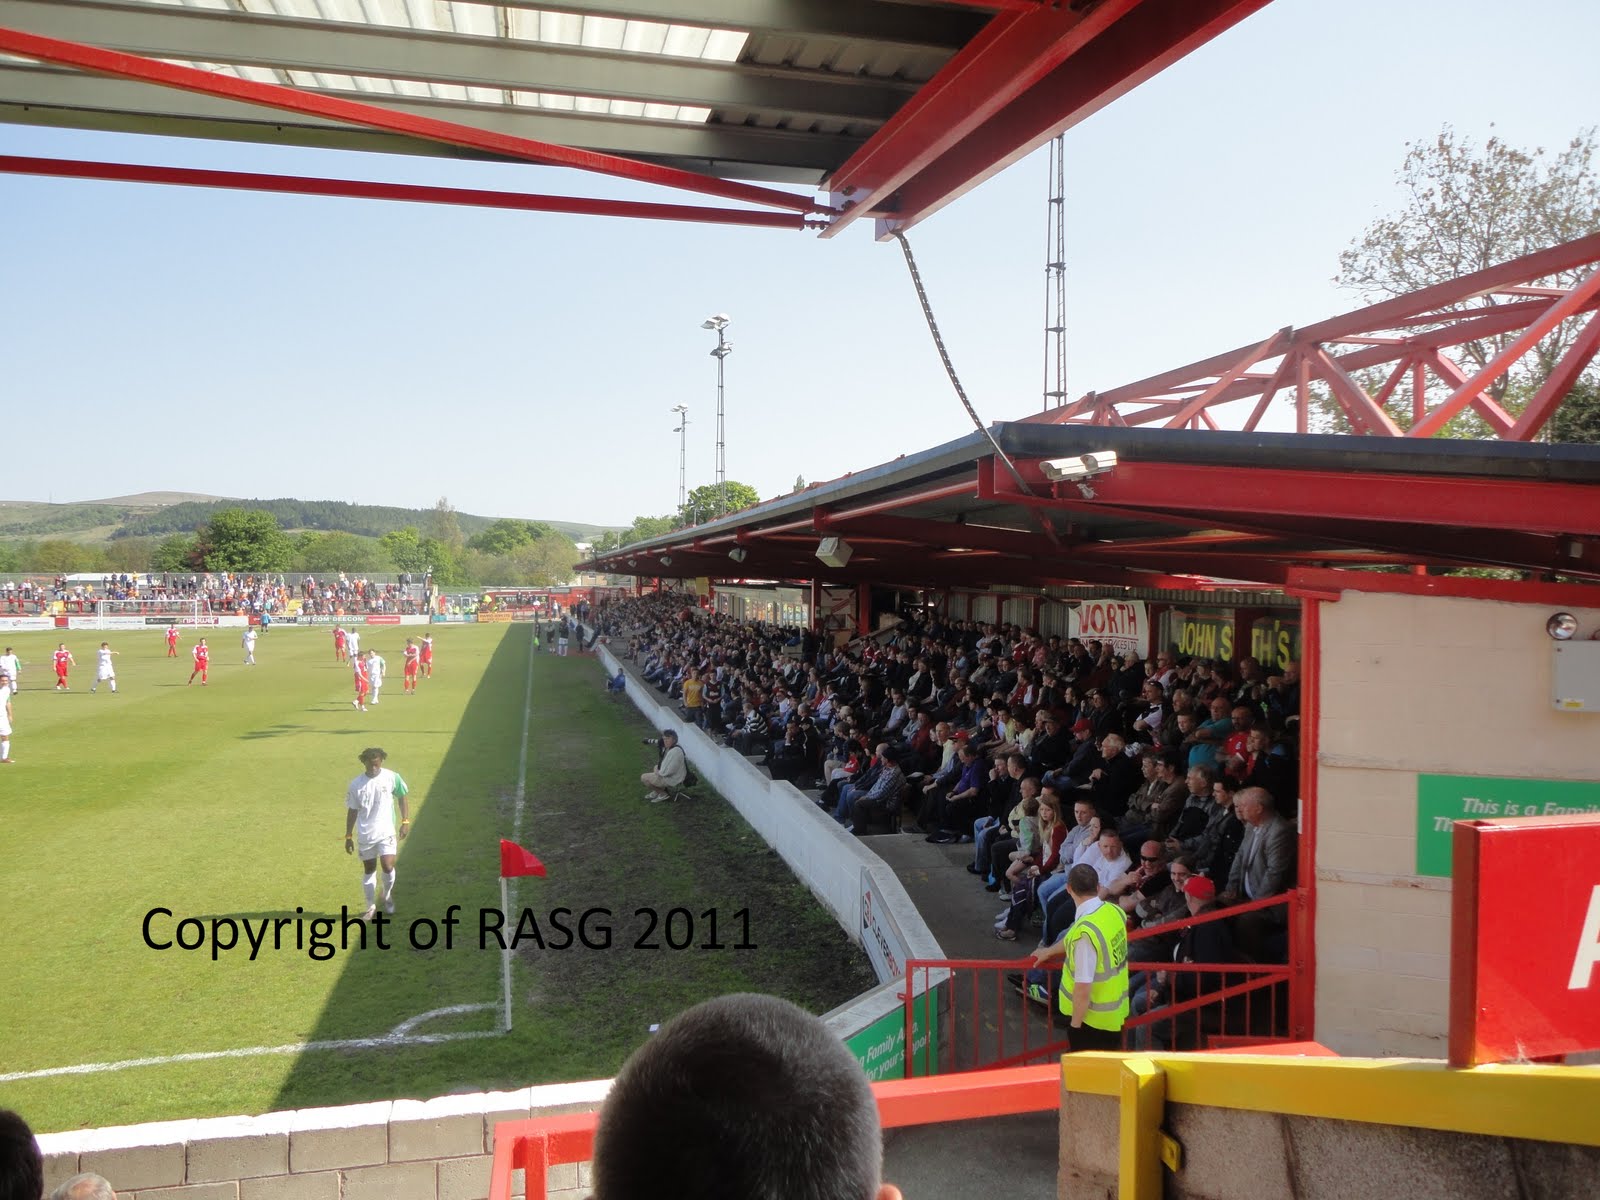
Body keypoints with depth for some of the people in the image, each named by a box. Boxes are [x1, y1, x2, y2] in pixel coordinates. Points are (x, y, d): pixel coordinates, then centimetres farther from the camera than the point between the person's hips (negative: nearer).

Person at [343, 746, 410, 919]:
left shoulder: (391, 778, -7)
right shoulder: (356, 784, -5)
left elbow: (401, 797, 6)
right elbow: (352, 811, 3)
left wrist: (405, 821, -1)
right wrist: (348, 836, 4)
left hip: (386, 833, -1)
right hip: (365, 835, 1)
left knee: (388, 867, -12)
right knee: (369, 870, 11)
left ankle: (387, 895, 19)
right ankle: (371, 907, 25)